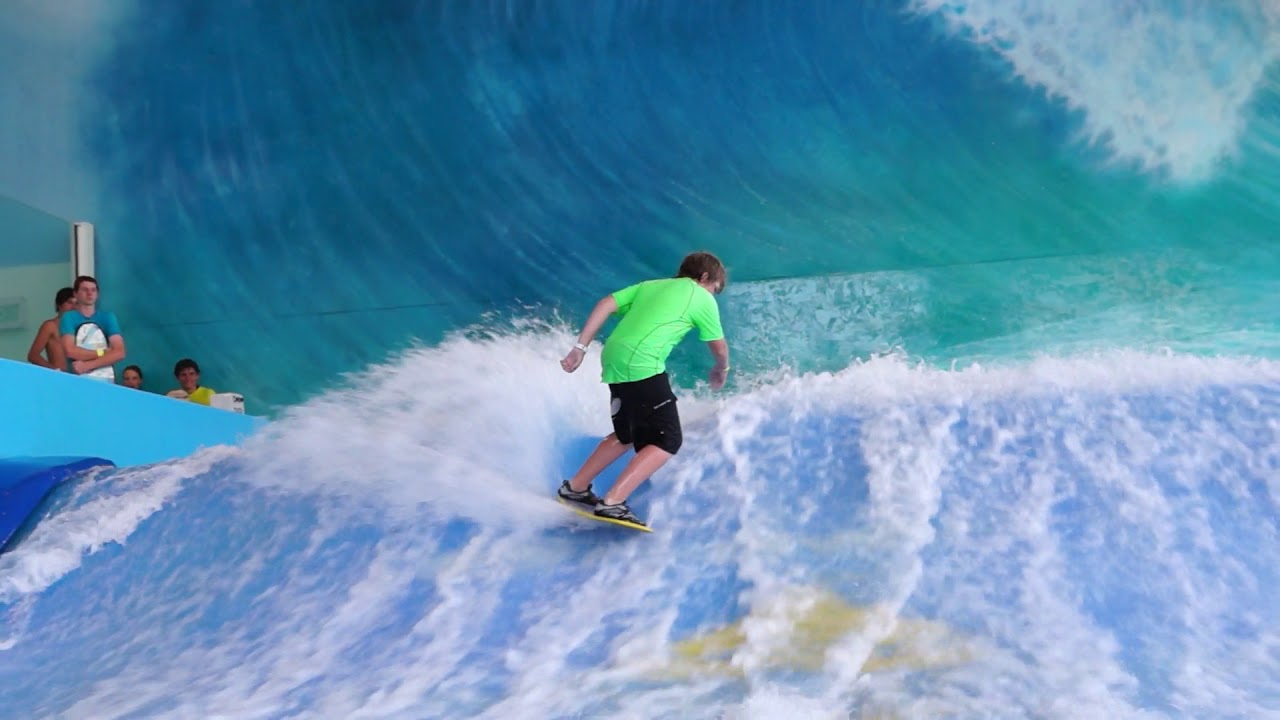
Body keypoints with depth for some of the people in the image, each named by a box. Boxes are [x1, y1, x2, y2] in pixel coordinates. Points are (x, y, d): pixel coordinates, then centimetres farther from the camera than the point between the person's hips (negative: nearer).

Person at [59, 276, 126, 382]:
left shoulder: (108, 317, 8)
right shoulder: (68, 317, 4)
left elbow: (119, 353, -2)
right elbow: (70, 351, -9)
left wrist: (88, 365, -10)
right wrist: (102, 353, -4)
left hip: (106, 379, 2)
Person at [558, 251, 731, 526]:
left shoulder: (650, 285, 26)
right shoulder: (702, 297, 10)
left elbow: (605, 305, 15)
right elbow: (719, 347, 19)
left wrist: (580, 347, 12)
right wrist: (721, 370, 40)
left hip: (614, 361, 8)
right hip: (642, 366, -8)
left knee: (627, 435, 25)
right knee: (668, 440, -2)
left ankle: (575, 487, 28)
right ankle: (613, 502, -13)